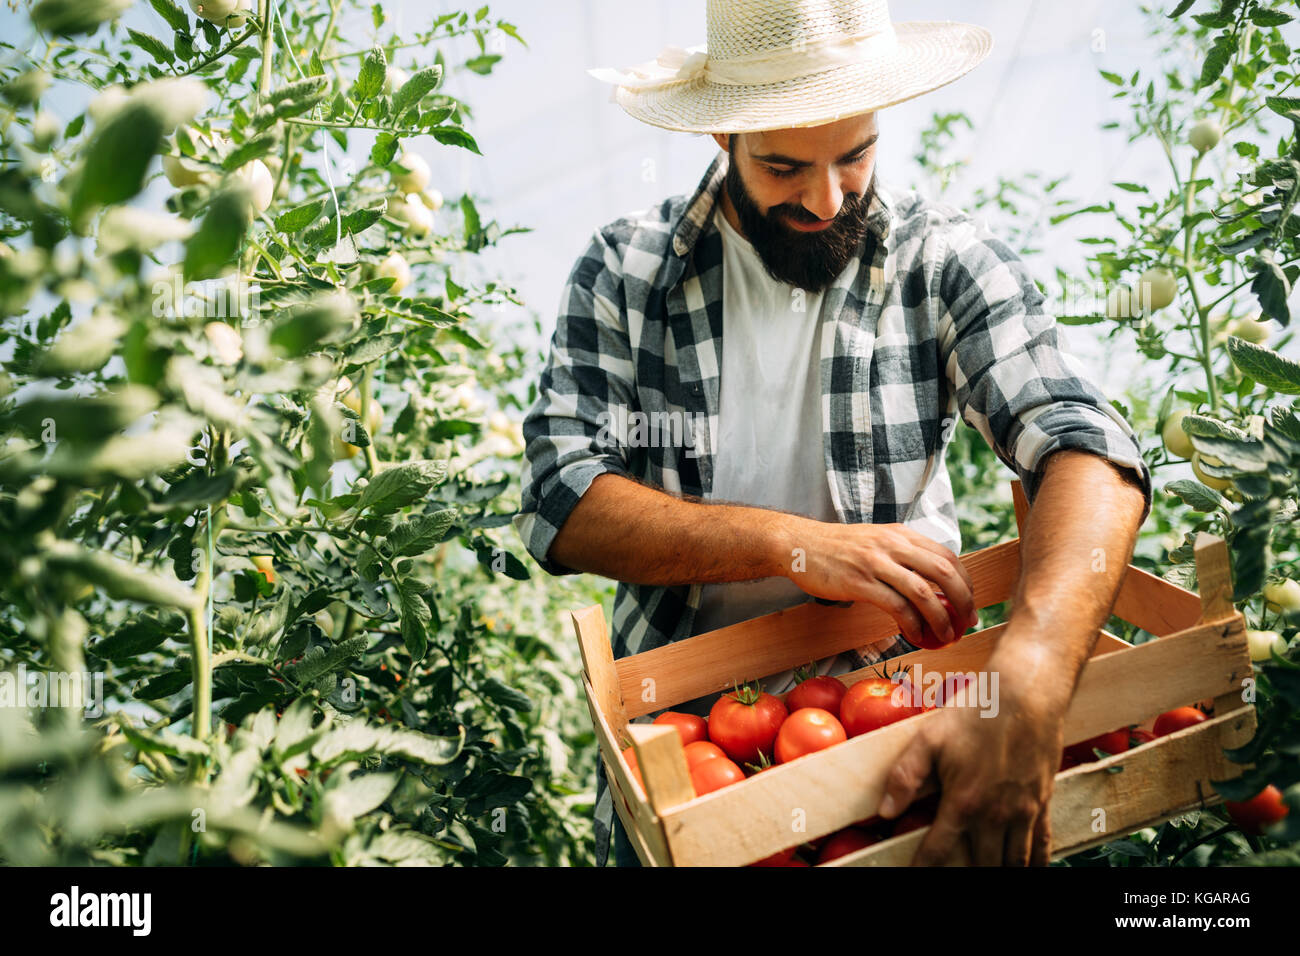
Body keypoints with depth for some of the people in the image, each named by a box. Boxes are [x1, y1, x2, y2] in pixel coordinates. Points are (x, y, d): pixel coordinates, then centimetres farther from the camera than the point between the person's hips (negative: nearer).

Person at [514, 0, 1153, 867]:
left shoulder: (946, 259, -11)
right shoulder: (624, 272, -8)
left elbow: (1088, 449, -23)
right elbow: (563, 503, -16)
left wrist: (1025, 693, -41)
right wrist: (791, 544, -30)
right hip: (676, 740, 1)